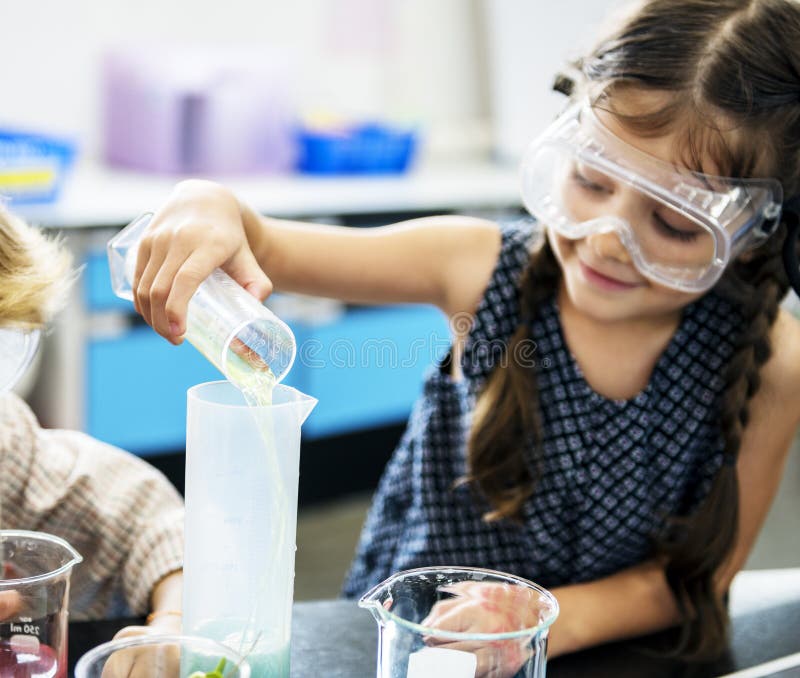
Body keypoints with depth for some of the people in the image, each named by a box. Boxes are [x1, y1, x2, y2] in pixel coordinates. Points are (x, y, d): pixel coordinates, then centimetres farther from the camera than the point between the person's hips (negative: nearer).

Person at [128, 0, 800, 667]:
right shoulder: (484, 267, -13)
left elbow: (702, 572, -5)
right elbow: (263, 248, -8)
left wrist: (556, 620, -20)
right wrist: (211, 208, -30)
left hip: (604, 658, 0)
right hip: (402, 637, 1)